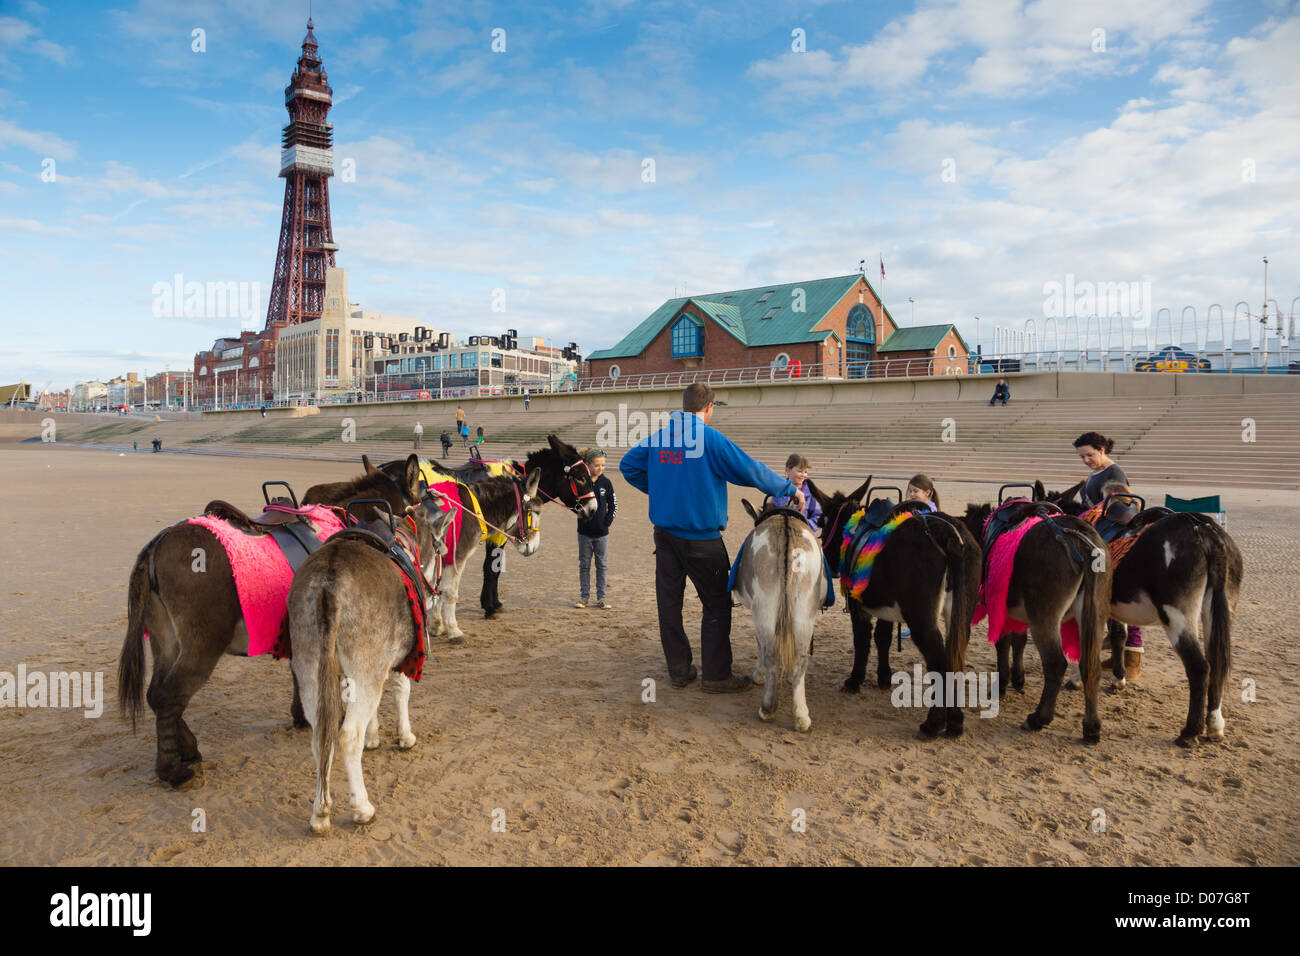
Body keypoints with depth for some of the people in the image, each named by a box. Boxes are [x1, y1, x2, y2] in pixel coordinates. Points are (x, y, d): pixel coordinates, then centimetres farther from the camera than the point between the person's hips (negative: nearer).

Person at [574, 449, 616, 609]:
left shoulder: (606, 483, -1)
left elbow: (614, 506, 5)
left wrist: (608, 521, -4)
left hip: (602, 532, 1)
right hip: (584, 531, -1)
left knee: (602, 565, 6)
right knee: (584, 565, 8)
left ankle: (601, 598, 14)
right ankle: (584, 596, 18)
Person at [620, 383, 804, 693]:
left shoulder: (658, 438, 5)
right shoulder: (711, 438, -13)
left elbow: (628, 465, 14)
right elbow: (750, 471, -13)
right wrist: (791, 490, -1)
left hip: (664, 534, 6)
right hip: (701, 537, -6)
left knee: (669, 600, 12)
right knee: (717, 603, 6)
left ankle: (678, 670, 22)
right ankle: (716, 675, 9)